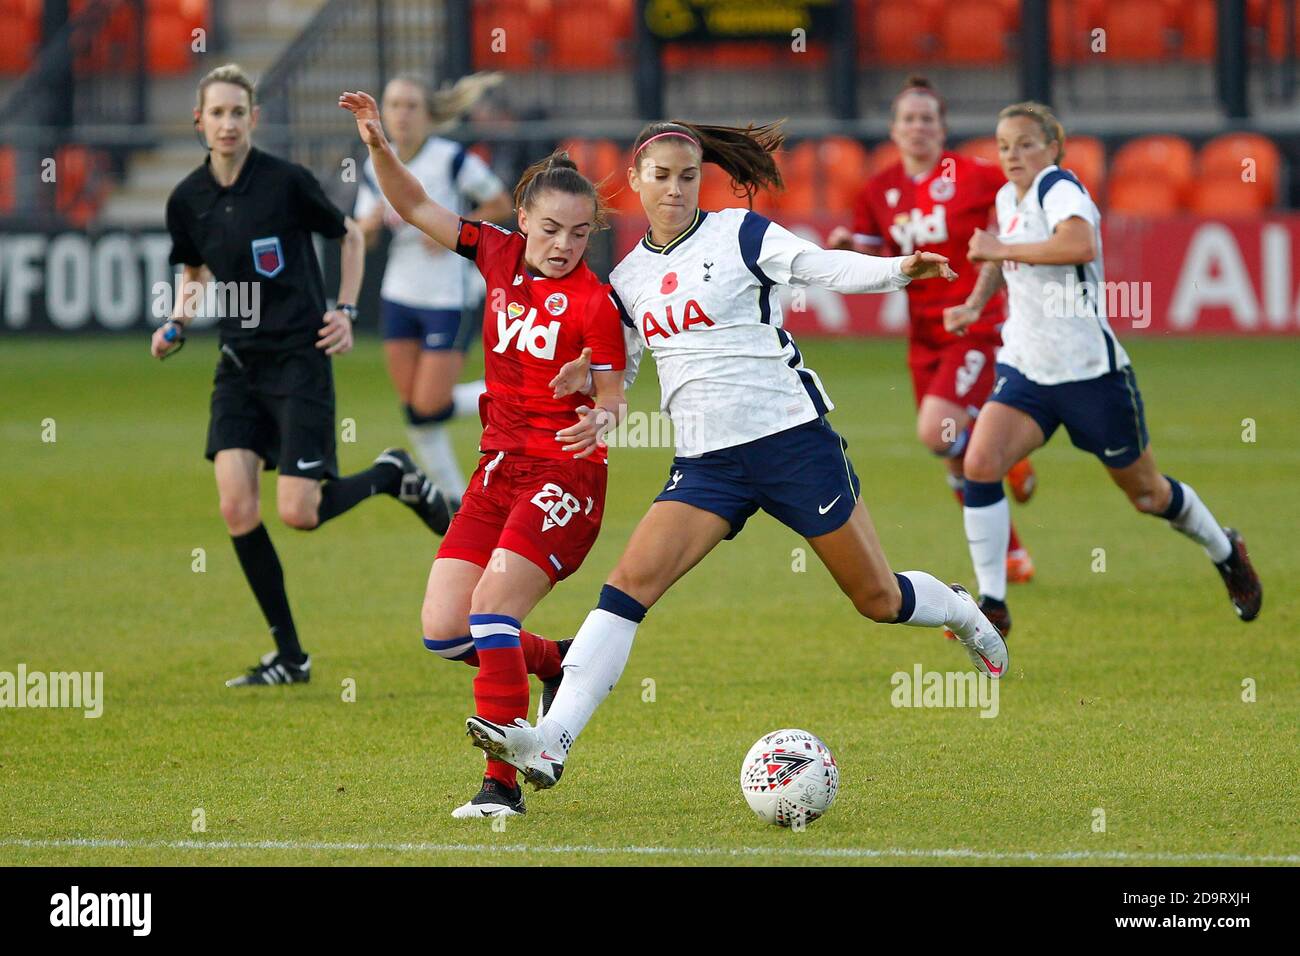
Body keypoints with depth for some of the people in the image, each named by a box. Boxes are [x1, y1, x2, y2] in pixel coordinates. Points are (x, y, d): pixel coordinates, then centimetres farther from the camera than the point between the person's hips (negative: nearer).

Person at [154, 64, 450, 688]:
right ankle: (289, 655, 2)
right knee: (236, 508, -10)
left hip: (299, 359, -4)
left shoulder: (286, 182, -11)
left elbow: (350, 236, 5)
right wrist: (177, 322, 1)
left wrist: (345, 311, -5)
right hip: (239, 366, 4)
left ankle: (392, 476, 19)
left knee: (298, 513, -12)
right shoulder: (187, 199, 2)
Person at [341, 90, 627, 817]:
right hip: (500, 468, 6)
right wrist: (380, 147, -5)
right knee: (443, 631, -2)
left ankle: (504, 783, -17)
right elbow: (416, 207, 9)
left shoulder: (594, 303, -13)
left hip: (565, 474, -6)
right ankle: (558, 663, 26)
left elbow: (613, 398, -8)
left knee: (491, 607, -21)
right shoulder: (500, 255, 2)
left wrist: (602, 421, -31)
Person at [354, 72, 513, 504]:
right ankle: (456, 500, 20)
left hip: (450, 298, -6)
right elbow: (359, 237, 5)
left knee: (431, 407, -10)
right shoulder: (376, 168, 1)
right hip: (400, 297, 6)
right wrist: (375, 219, -17)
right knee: (414, 412, 5)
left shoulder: (451, 159, -15)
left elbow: (501, 206, -7)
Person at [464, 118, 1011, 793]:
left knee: (878, 599, 5)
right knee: (631, 582, -16)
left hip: (791, 436, -3)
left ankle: (960, 612, 41)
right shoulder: (627, 279, 10)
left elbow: (827, 268, -15)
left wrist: (899, 268, -33)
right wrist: (582, 382, -2)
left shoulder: (740, 234, -3)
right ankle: (550, 743, -25)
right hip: (706, 460, 3)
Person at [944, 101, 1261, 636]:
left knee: (1147, 495, 10)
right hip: (1025, 369, 6)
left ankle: (1226, 553, 40)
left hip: (1090, 370, -6)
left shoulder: (1057, 187, -16)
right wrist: (975, 304, 14)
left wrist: (1001, 249, -30)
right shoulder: (1007, 198, 7)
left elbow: (1082, 245, -38)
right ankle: (992, 605, -14)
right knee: (980, 462, -20)